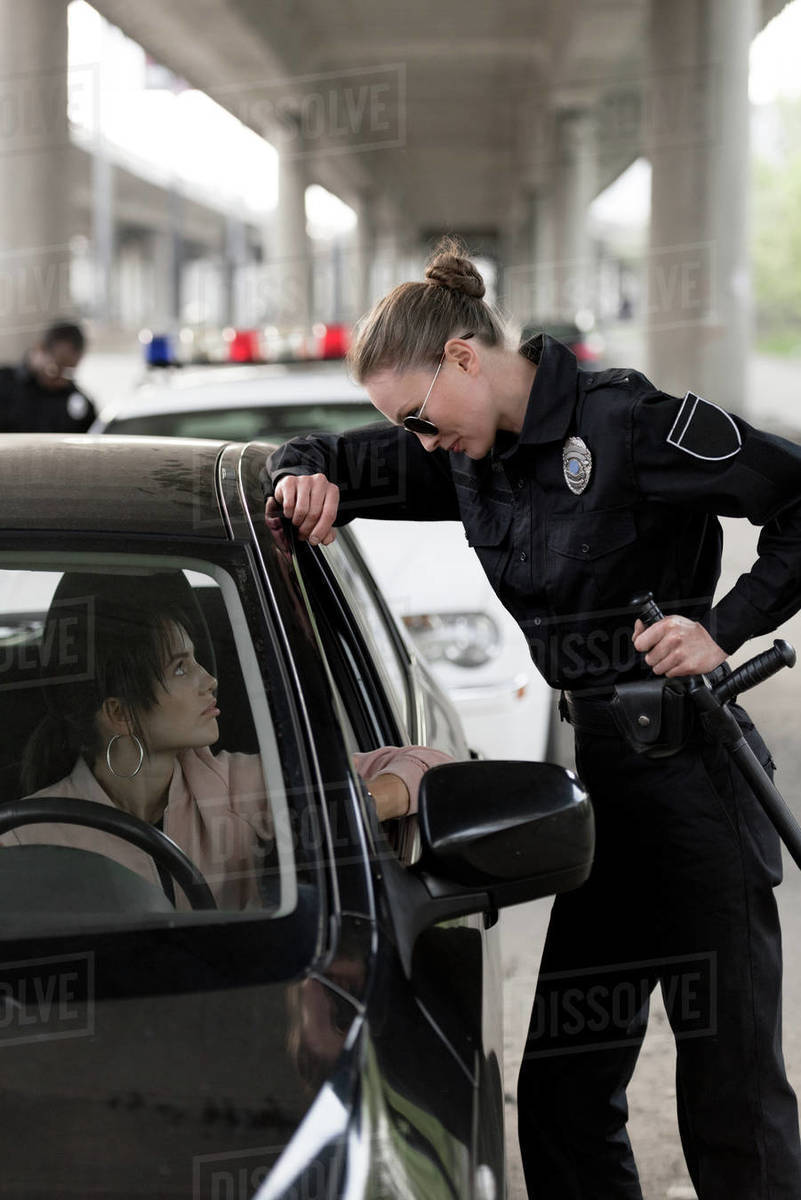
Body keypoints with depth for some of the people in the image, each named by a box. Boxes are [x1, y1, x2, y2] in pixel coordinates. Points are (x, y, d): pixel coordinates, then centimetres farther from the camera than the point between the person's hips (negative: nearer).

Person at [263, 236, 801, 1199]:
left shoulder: (627, 423, -12)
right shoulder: (474, 459, 10)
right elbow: (334, 462, 20)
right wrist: (305, 479, -2)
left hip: (688, 783, -7)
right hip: (584, 784, 8)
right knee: (563, 1095, 7)